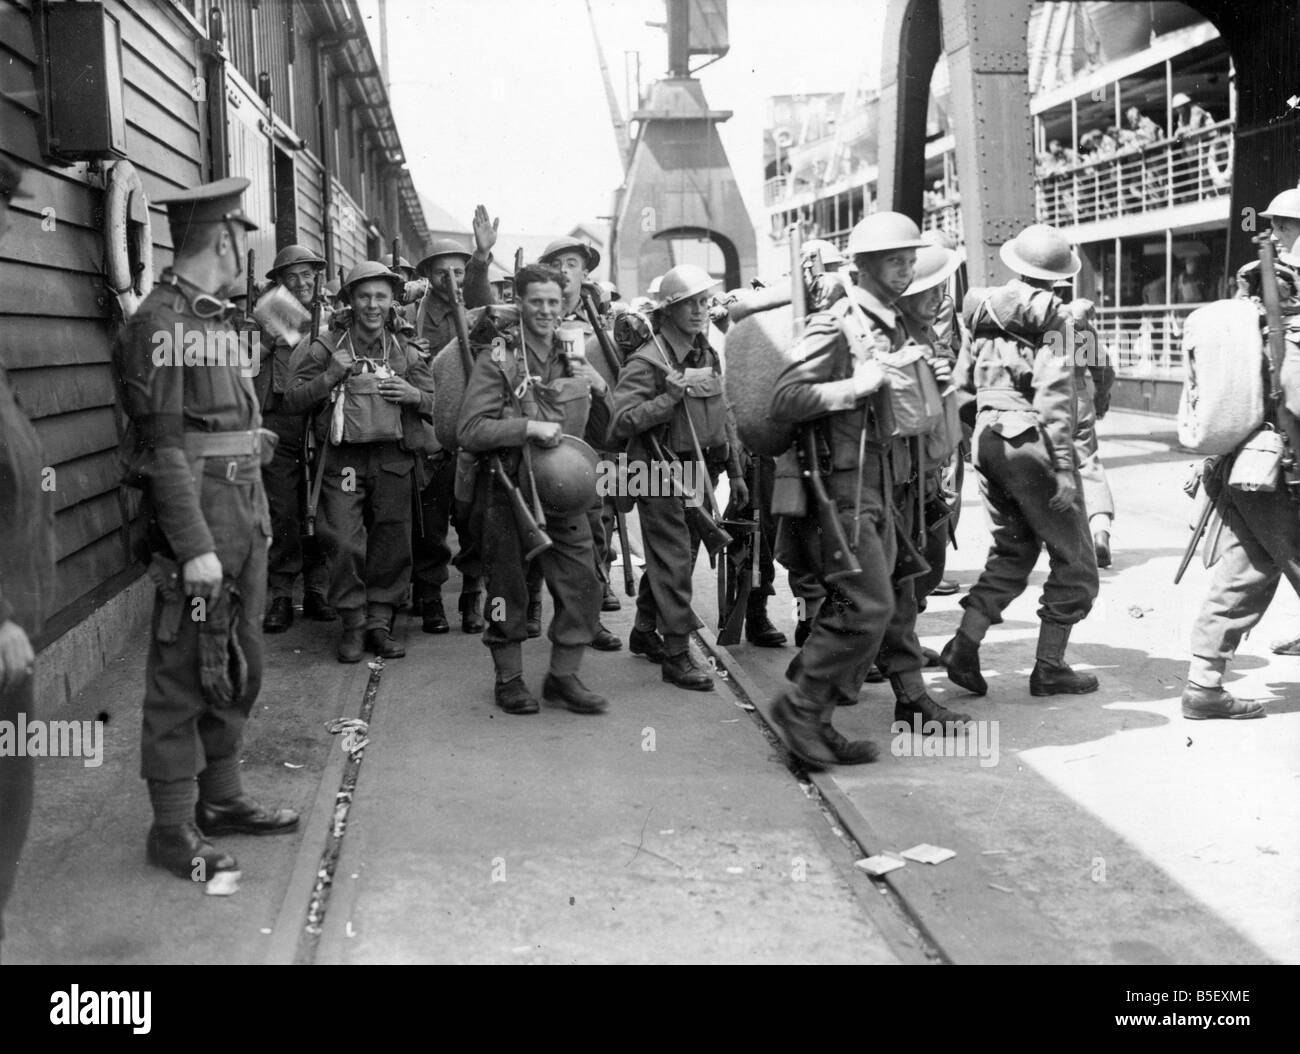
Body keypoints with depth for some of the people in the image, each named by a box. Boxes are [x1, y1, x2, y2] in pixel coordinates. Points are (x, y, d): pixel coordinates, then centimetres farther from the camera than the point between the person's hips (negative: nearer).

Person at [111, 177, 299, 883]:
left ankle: (222, 798, 28)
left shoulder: (218, 320, 15)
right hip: (197, 515, -9)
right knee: (184, 675, -2)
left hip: (244, 515, 9)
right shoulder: (160, 324, -13)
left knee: (238, 668, 16)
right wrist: (195, 547, -22)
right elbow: (164, 447, -18)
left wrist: (258, 518, 16)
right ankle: (173, 829, 7)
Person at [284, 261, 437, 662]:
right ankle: (353, 624, 6)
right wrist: (329, 377, -12)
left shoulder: (407, 353, 12)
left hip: (393, 460, 2)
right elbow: (292, 400, 2)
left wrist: (415, 395, -7)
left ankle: (380, 622, 14)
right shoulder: (327, 347, 5)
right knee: (343, 542, -7)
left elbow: (440, 408, 14)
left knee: (392, 545, 2)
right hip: (341, 460, -2)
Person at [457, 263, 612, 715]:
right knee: (508, 588, 4)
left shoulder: (575, 362, 12)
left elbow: (598, 434, 18)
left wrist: (600, 392, 1)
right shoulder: (498, 362, -5)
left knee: (583, 583, 1)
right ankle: (509, 679, 20)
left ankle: (564, 675, 16)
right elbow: (470, 431, -14)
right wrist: (529, 427, -21)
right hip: (510, 491, -4)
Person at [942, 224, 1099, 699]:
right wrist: (1063, 465, -17)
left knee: (1012, 551, 17)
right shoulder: (1054, 315, -7)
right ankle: (1049, 666, 7)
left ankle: (965, 643, 2)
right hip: (1031, 440, -6)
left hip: (987, 437, 6)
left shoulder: (983, 309, 11)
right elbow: (1055, 393, -16)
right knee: (1073, 557, 7)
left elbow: (966, 378, 16)